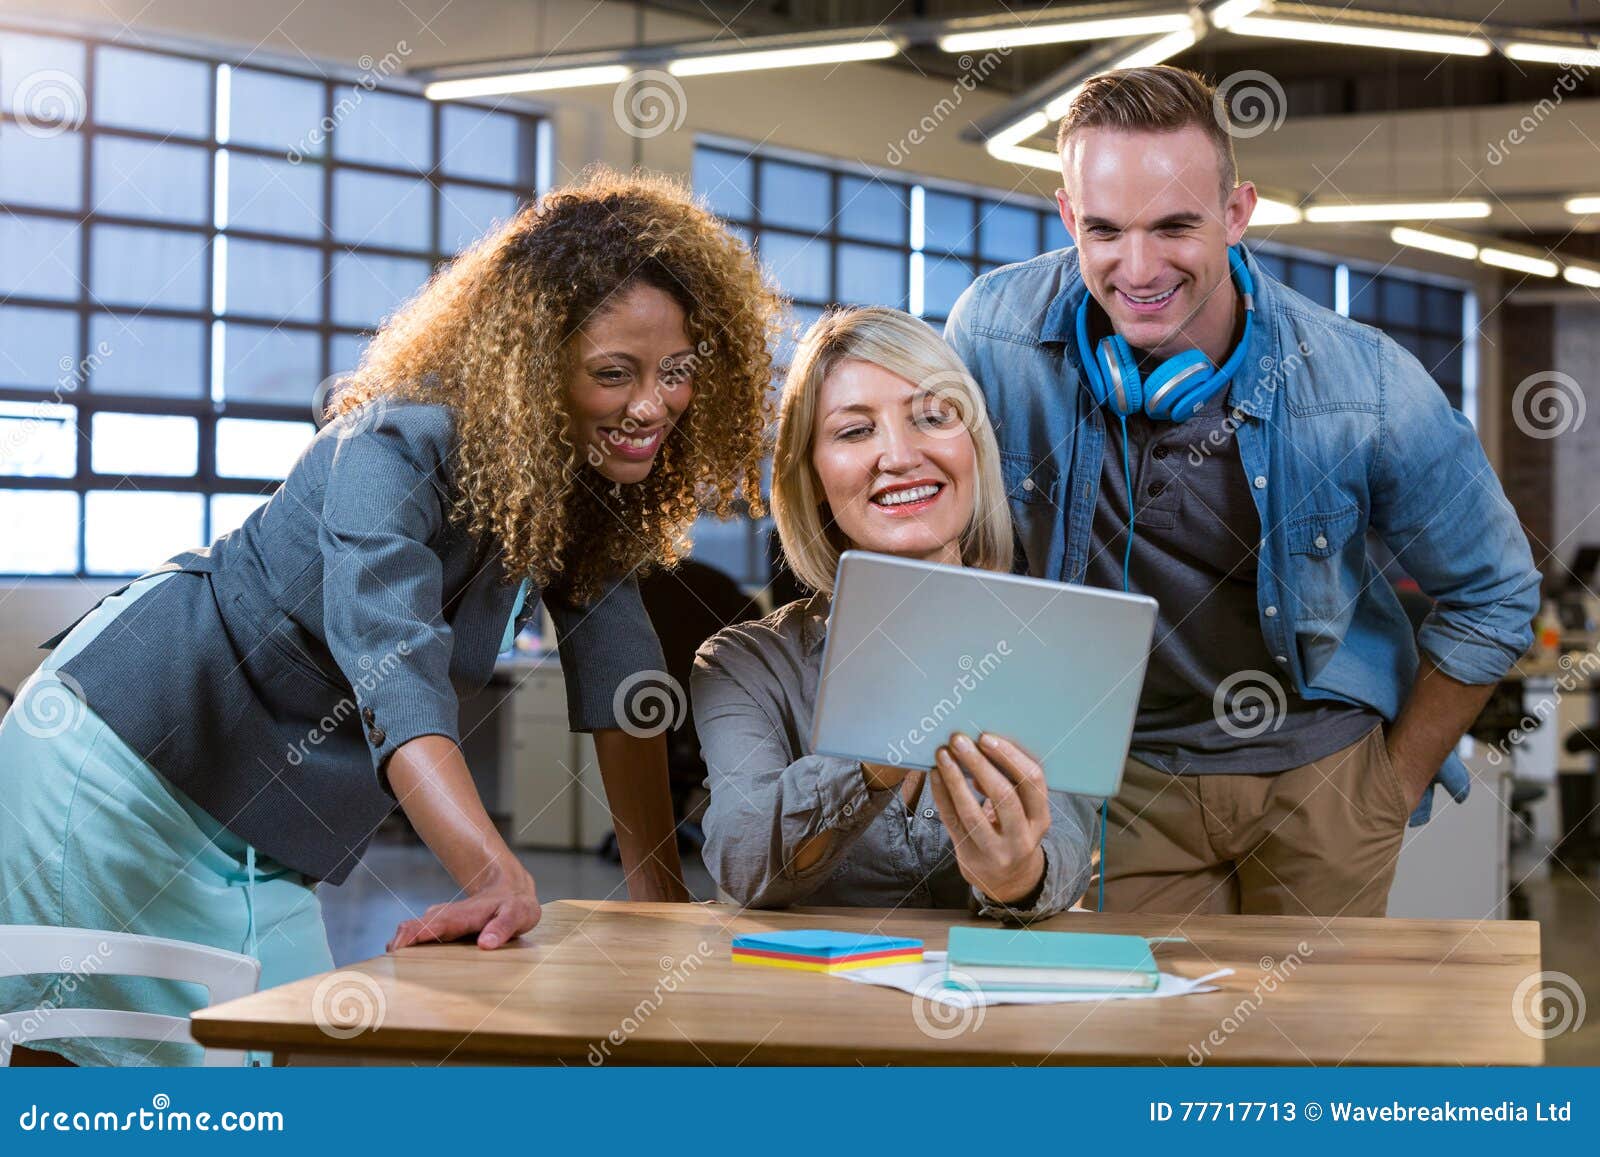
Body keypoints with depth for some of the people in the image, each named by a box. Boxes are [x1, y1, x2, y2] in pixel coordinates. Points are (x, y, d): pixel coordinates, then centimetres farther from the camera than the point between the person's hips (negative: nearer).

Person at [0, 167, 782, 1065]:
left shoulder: (599, 476, -4)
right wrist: (500, 880, -56)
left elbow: (616, 682, 1)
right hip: (128, 760, -7)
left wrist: (662, 896, -4)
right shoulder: (401, 448, -27)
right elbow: (394, 667, -42)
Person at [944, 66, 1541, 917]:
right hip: (1129, 779, 1)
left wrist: (1397, 782, 1)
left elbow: (1494, 597, -3)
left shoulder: (1366, 385, -19)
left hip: (1318, 764, 0)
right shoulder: (995, 334, -17)